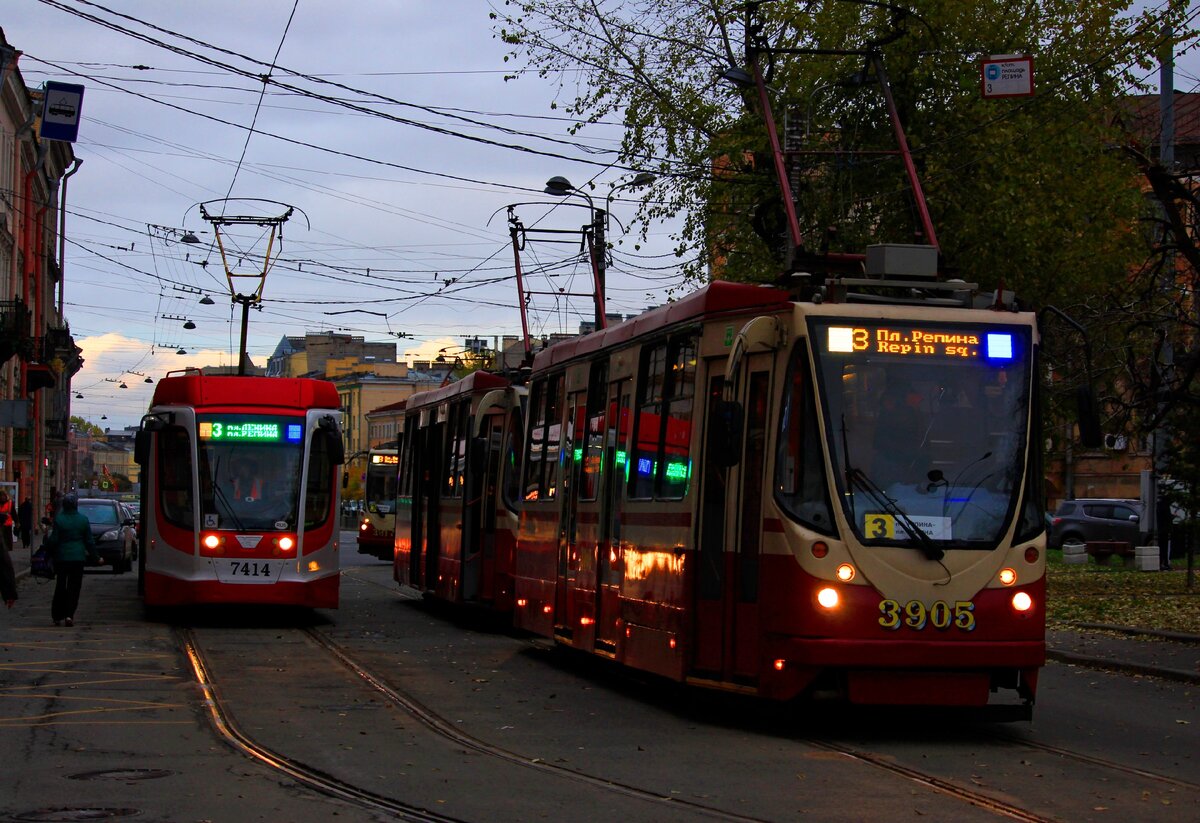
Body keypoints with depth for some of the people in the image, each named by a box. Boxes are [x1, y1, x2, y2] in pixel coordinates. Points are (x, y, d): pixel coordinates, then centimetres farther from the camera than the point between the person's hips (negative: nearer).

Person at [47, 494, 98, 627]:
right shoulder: (83, 520, -1)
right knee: (74, 587, 4)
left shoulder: (59, 519, -9)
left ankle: (57, 616, 12)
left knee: (60, 587, 10)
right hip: (78, 558, 1)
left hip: (62, 557, -1)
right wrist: (94, 557, 13)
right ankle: (69, 614, -9)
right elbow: (89, 541, 4)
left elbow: (54, 540, -8)